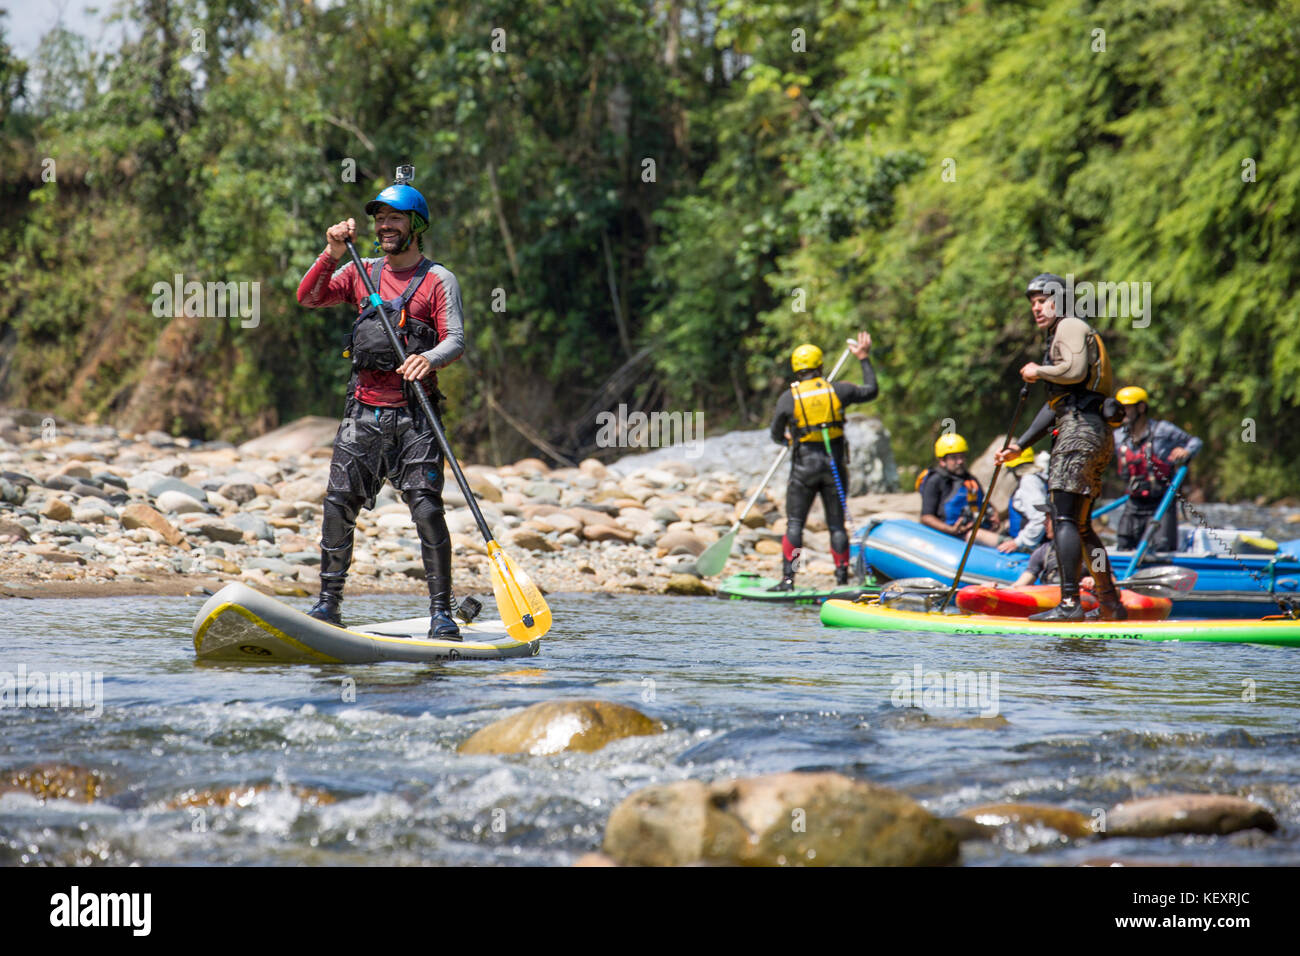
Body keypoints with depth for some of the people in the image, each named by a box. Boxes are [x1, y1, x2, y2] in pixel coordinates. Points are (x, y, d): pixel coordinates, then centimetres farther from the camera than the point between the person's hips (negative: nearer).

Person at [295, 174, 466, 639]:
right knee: (339, 504, -1)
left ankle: (441, 613, -8)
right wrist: (332, 253, -11)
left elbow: (456, 340, -9)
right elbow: (309, 297, 3)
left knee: (427, 508, -13)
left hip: (414, 412, -4)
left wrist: (431, 358, -30)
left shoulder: (438, 279, 1)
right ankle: (329, 603, 9)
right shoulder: (362, 272, 13)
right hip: (364, 408, 4)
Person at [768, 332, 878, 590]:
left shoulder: (788, 399, -4)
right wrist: (864, 359, 24)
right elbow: (872, 390, 15)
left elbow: (776, 435, 6)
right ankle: (842, 578, 5)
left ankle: (788, 578, -4)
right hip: (835, 463, 2)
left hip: (804, 465, -2)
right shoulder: (837, 390, 0)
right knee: (836, 524, 7)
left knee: (794, 523, 2)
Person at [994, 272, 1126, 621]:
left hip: (1082, 429, -10)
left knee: (1065, 519, -13)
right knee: (1081, 525, 11)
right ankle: (1111, 604, 11)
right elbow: (1054, 407, 28)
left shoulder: (1070, 327, -1)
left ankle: (1070, 603, -18)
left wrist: (1039, 371, -6)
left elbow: (1075, 370, -22)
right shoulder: (1059, 337, 29)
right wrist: (1019, 445, 25)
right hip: (1094, 435, 10)